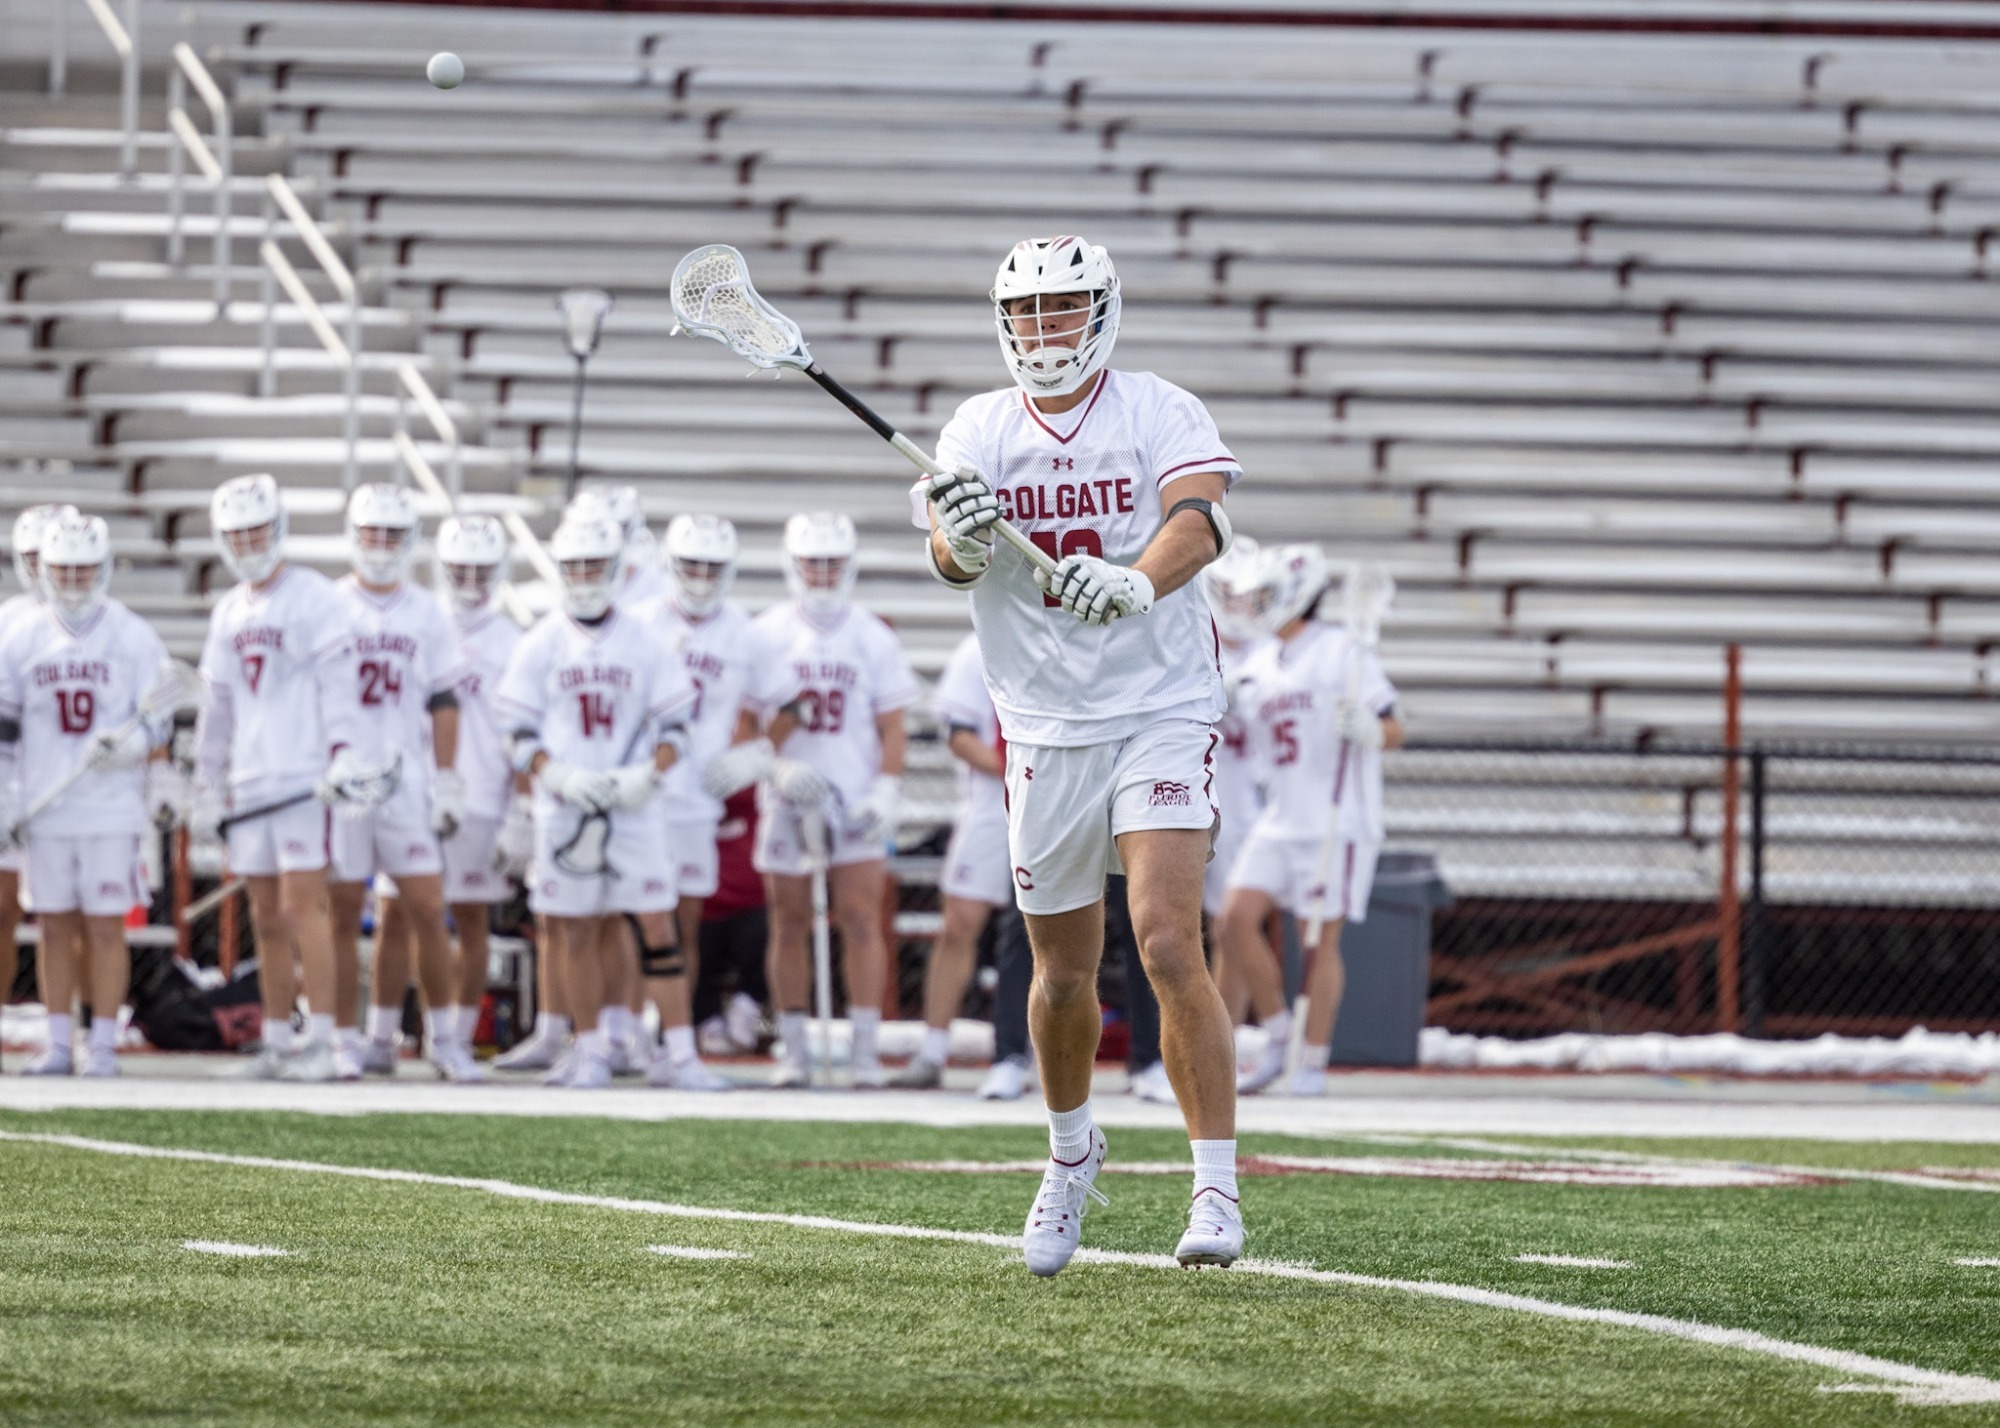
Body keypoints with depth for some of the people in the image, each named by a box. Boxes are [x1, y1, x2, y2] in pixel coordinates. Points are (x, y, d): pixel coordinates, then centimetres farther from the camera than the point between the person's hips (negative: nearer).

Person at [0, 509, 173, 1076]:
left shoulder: (134, 639, 0)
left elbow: (159, 723, 1)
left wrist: (127, 744, -20)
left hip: (112, 809, -3)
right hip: (46, 810, 3)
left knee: (105, 925, -2)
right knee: (56, 926, 5)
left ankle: (104, 1044, 3)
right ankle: (57, 1043, 10)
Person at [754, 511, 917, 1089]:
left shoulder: (873, 639, 4)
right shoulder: (768, 635, 3)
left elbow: (891, 728, 4)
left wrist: (885, 795, -8)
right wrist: (780, 766, -14)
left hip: (855, 801, -1)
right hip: (787, 798, 1)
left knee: (860, 919, -8)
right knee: (789, 924, 4)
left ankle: (866, 1047, -8)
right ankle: (792, 1051, 9)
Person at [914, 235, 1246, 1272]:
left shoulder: (1158, 411, -3)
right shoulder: (978, 431, 5)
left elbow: (1198, 519, -21)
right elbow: (950, 561, -10)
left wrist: (1135, 582, -41)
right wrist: (963, 538, -34)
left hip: (1162, 717, -3)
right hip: (1044, 730, 3)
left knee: (1169, 946, -18)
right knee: (1064, 974, 11)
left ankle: (1217, 1190, -16)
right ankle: (1071, 1150, 38)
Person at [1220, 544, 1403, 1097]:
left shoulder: (1344, 653, -7)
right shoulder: (1257, 666, 15)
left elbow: (1394, 733, -7)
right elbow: (1245, 744, 24)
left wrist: (1366, 729, -28)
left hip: (1338, 820, -7)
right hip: (1279, 820, 7)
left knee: (1321, 942, -4)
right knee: (1237, 919, -7)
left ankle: (1313, 1065, 2)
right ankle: (1277, 1043, 5)